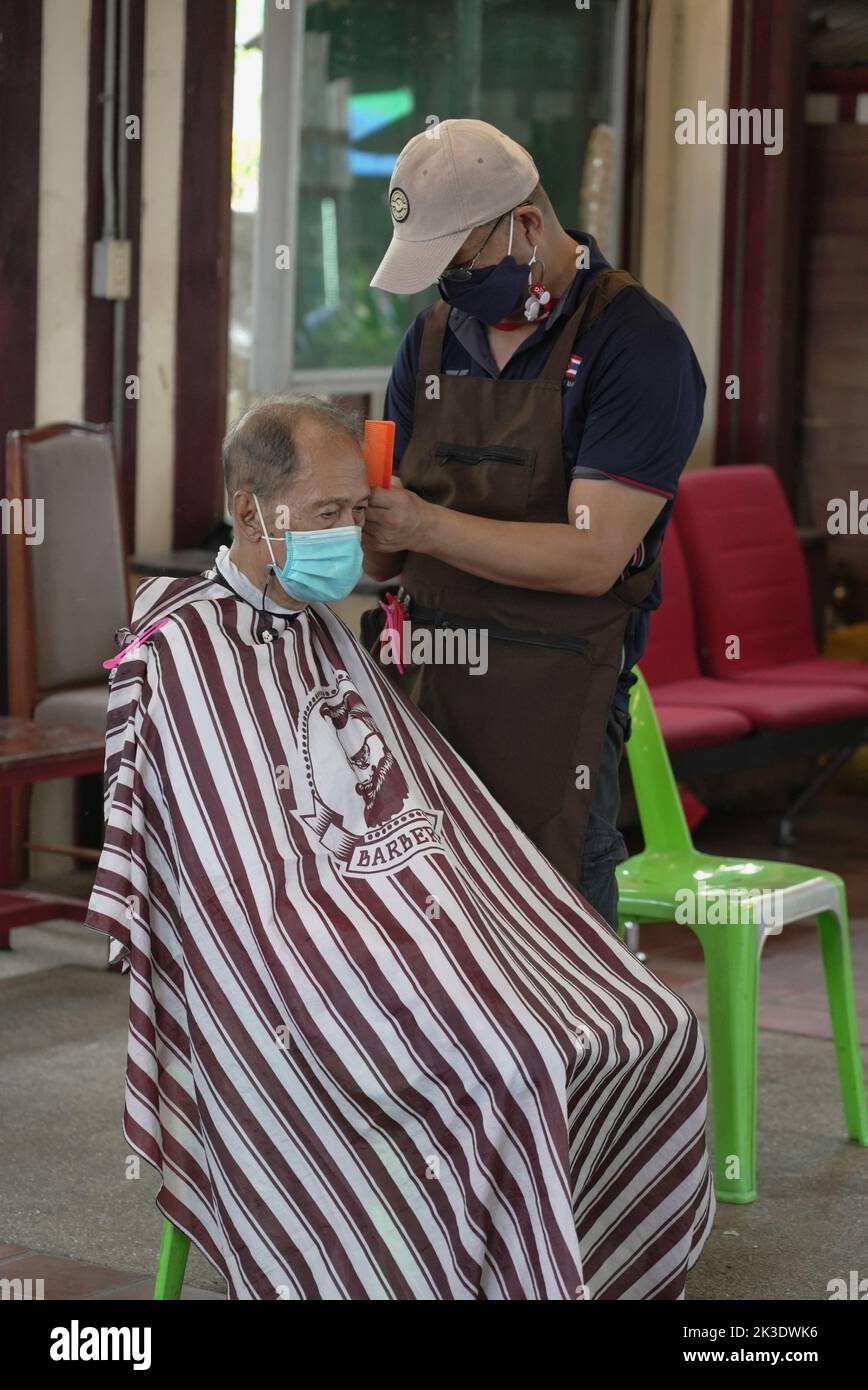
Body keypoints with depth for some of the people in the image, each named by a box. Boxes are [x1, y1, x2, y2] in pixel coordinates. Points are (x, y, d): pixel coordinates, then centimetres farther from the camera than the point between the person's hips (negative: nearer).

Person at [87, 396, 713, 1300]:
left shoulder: (327, 636, 16)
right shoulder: (182, 653, -7)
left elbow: (440, 817, 14)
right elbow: (240, 880, -12)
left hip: (426, 921, 7)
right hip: (303, 961, -7)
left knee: (656, 1034, -11)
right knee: (512, 1073, -30)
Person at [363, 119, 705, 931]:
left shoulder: (636, 345, -8)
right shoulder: (434, 338, 12)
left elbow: (592, 557, -16)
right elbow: (385, 559, 14)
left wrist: (429, 525, -19)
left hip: (551, 708, -6)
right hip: (424, 685, 6)